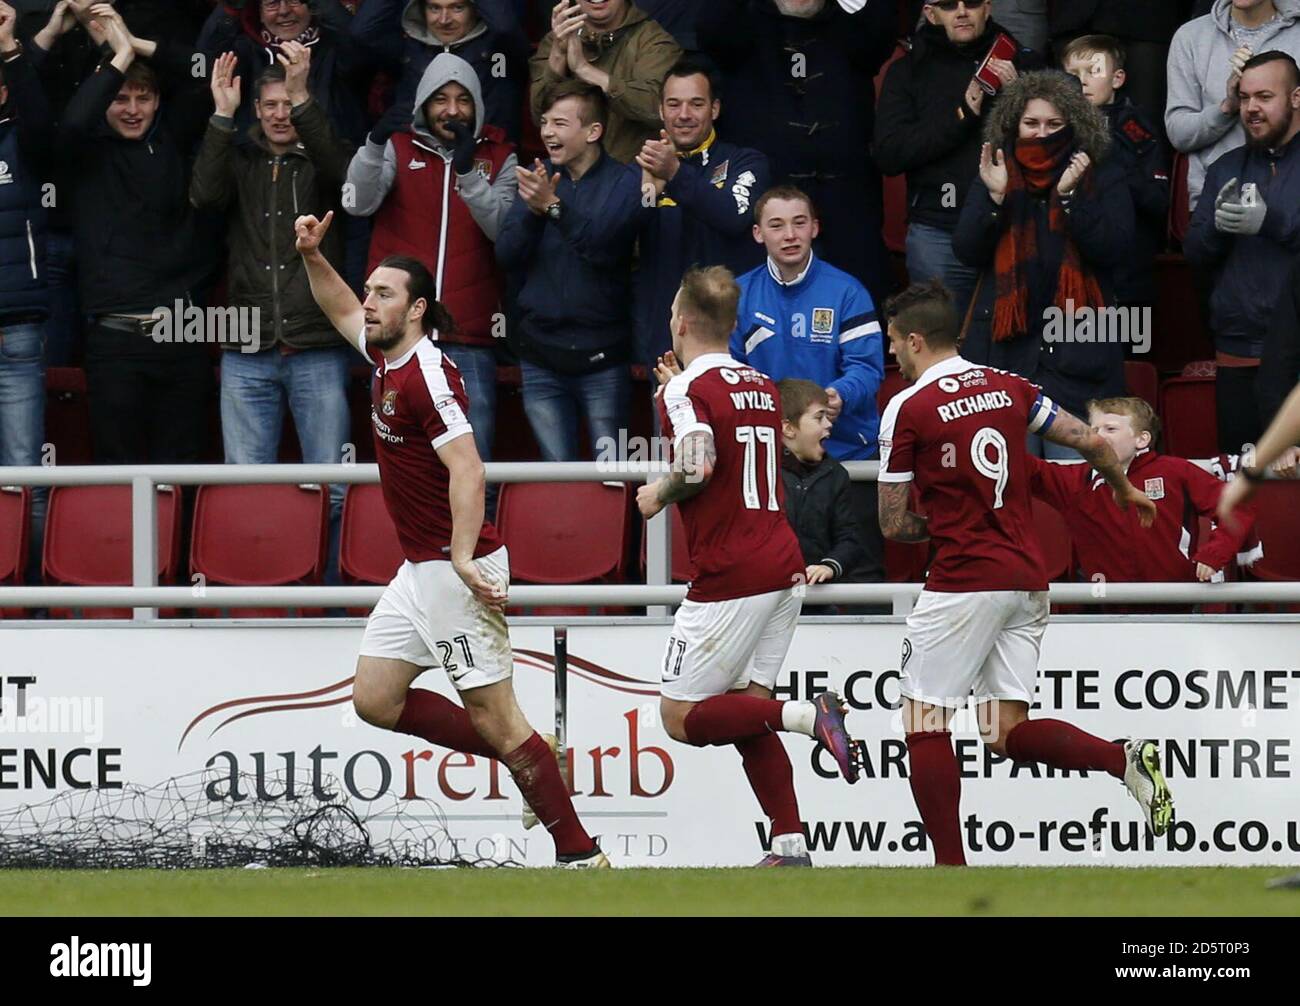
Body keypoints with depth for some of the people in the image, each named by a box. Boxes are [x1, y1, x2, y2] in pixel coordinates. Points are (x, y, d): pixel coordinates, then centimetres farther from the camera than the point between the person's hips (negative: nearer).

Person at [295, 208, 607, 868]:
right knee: (375, 699, 9)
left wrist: (463, 558, -35)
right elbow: (342, 311, 32)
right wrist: (312, 256, 15)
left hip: (455, 570, -10)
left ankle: (581, 856, -7)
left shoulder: (428, 373, -17)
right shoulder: (385, 357, 10)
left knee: (492, 716, -10)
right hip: (418, 570, 10)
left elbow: (466, 469, -26)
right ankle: (531, 762, 15)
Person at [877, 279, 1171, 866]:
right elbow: (1093, 443, 9)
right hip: (1028, 581, 6)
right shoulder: (1010, 388, 9)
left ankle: (951, 869, -1)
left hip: (963, 583, -6)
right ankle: (1123, 757, -13)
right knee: (1009, 734, 8)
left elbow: (893, 525, -3)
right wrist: (1125, 492, 30)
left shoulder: (908, 409, -6)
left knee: (924, 724, 3)